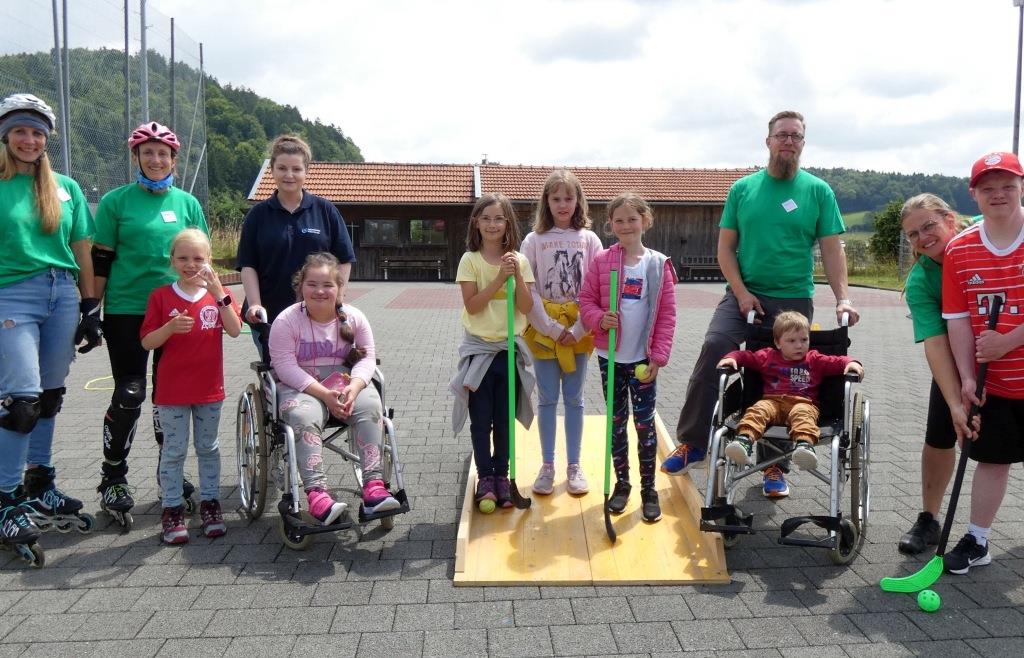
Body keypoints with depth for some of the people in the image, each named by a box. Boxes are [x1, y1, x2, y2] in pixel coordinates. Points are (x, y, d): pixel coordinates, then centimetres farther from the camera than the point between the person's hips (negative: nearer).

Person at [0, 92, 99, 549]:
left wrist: (90, 308, 7)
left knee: (50, 397, 11)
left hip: (62, 294, 4)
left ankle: (40, 489, 24)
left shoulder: (66, 188, 10)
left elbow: (81, 253, 11)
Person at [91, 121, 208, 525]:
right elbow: (100, 261, 0)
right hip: (126, 312, -3)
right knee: (129, 395, -5)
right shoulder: (116, 201, -1)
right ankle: (112, 478, 10)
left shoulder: (187, 203, 8)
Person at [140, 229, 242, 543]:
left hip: (209, 388, 2)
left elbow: (235, 331, -12)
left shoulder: (218, 294, 3)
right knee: (174, 450, 5)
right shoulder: (161, 296, -2)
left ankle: (209, 504, 24)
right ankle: (173, 510, 15)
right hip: (172, 390, -2)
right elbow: (147, 342, -5)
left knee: (208, 448, 13)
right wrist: (170, 327, -23)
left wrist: (218, 293, -20)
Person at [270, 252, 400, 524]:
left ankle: (373, 484, -30)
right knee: (303, 417, -35)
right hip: (300, 386, -2)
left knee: (370, 405, -27)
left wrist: (354, 387, -22)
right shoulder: (286, 320, -8)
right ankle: (316, 491, -38)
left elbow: (367, 357, 0)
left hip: (345, 382, 3)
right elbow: (286, 366, -14)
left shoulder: (354, 317, 1)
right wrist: (324, 394, -24)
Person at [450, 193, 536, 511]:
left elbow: (527, 307, -6)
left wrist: (516, 275, -18)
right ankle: (485, 478, 18)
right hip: (479, 348, -1)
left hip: (510, 349, 2)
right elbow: (471, 305, -14)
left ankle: (502, 476, 23)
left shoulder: (519, 260, 0)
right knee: (481, 420, 5)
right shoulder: (470, 260, -5)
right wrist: (499, 278, -20)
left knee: (504, 420, 9)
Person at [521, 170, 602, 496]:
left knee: (574, 399, 9)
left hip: (578, 330, 1)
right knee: (547, 399, 6)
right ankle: (547, 466, 16)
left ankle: (574, 466, 19)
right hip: (543, 328, 0)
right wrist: (552, 328, -13)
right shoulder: (534, 240, -1)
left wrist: (578, 329, -12)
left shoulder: (589, 239, 1)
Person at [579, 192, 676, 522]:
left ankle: (648, 488, 18)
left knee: (645, 424, 5)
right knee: (616, 423, 12)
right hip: (610, 357, 1)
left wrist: (657, 358, -8)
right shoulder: (601, 262, -2)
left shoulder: (659, 265, -4)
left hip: (643, 359, -1)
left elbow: (667, 316, -3)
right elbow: (585, 300, 3)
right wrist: (600, 318, -19)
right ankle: (621, 483, 26)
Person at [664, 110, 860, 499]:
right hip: (744, 294, 0)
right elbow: (725, 247, 5)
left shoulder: (818, 191, 3)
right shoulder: (743, 188, 6)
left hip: (794, 300, 0)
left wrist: (843, 297, -12)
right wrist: (741, 292, -7)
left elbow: (831, 249, 1)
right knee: (712, 351, -21)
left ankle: (775, 465, 20)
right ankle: (692, 443, -10)